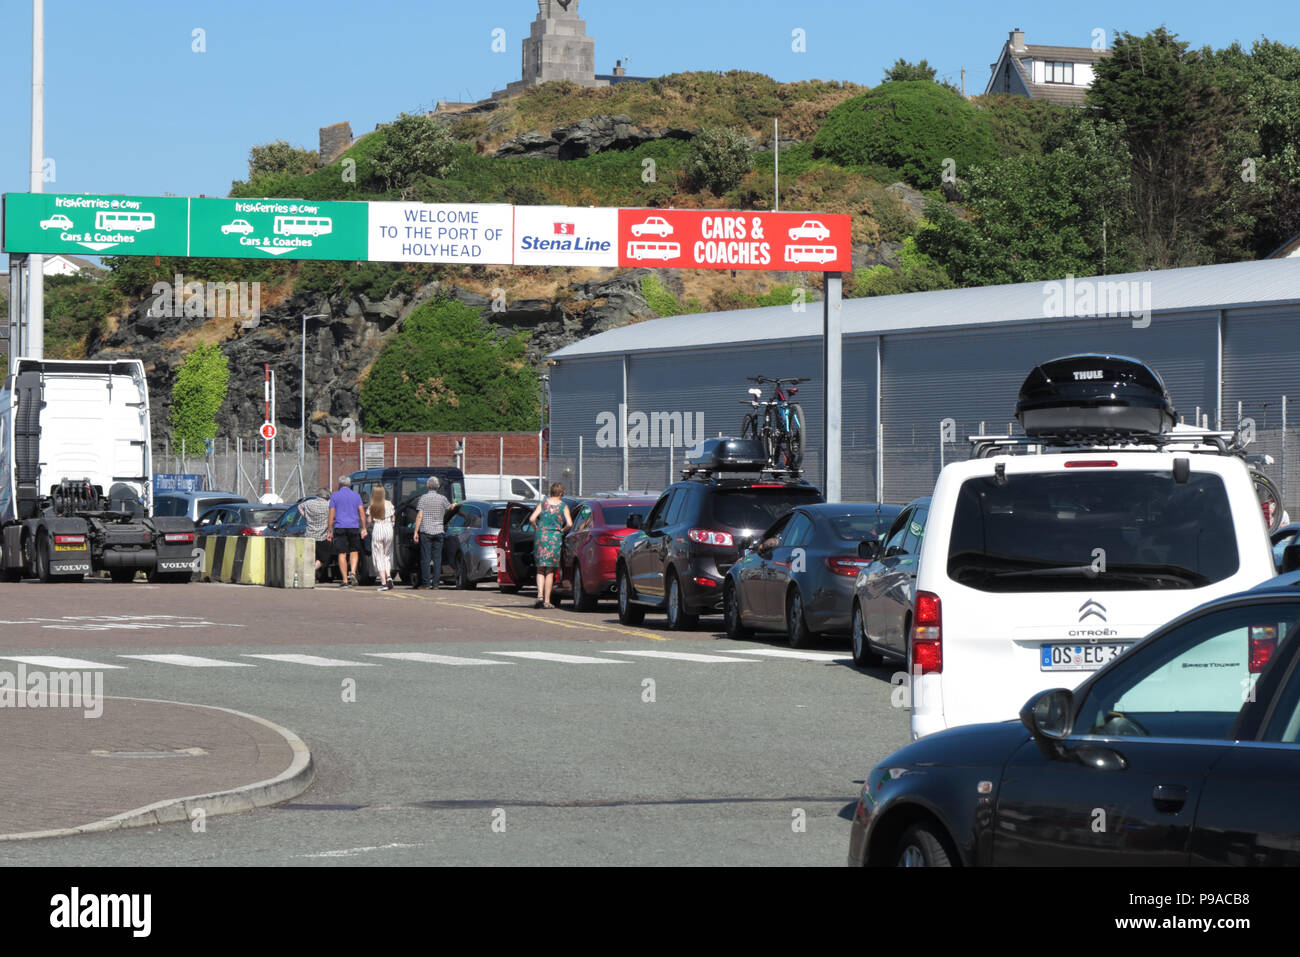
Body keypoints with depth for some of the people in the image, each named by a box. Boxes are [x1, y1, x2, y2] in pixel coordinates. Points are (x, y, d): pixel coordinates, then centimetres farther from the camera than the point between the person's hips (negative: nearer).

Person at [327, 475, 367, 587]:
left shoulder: (334, 496, 3)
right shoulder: (356, 496, 8)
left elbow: (331, 515, 0)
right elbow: (362, 513, 2)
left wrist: (330, 531, 3)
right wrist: (363, 528, 4)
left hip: (340, 528, -1)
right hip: (354, 527, 1)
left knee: (342, 554, 0)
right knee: (354, 551, 14)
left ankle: (345, 580, -3)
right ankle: (352, 573, -9)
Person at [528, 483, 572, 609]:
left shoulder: (543, 504, 5)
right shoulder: (563, 506, 1)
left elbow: (532, 519, -5)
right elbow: (569, 524, -9)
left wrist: (538, 529, 11)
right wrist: (562, 530, 10)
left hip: (542, 537, 1)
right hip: (555, 538, -1)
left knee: (540, 570, 8)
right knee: (550, 571, 5)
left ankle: (540, 595, -11)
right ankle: (546, 600, 3)